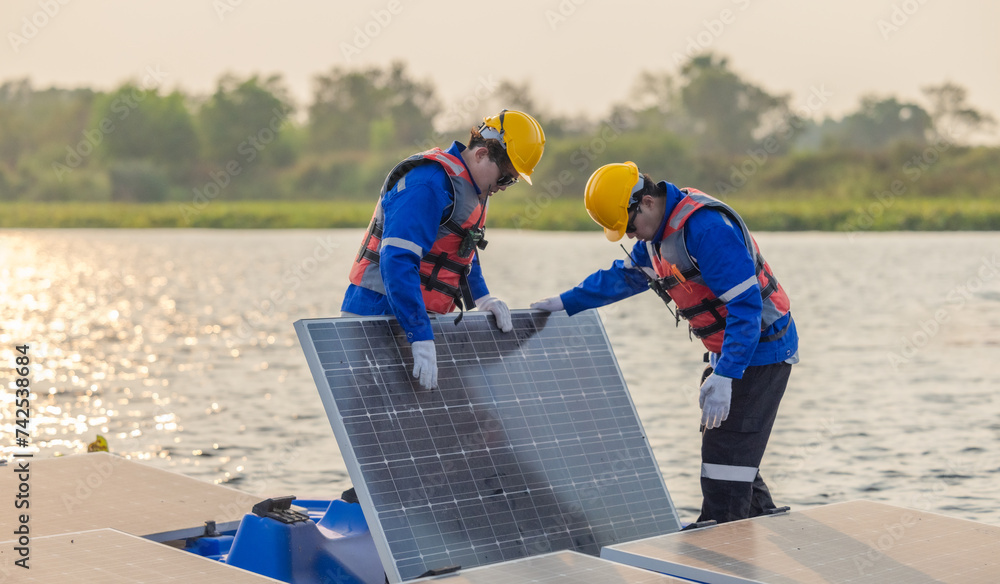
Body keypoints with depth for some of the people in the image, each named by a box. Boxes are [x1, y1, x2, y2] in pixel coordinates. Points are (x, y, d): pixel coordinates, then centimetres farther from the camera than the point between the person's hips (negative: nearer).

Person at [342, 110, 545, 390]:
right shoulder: (429, 185, -19)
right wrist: (422, 340, -32)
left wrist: (482, 298, 11)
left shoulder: (473, 190, 13)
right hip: (382, 313, -10)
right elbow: (397, 261, -28)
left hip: (417, 319, 10)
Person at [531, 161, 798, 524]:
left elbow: (746, 306, -30)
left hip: (760, 350, -10)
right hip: (728, 351, 10)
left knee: (725, 457, -8)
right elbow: (622, 276, 23)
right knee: (726, 451, 18)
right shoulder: (660, 233, 5)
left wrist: (724, 377, -33)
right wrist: (566, 303, 22)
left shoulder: (707, 228, -27)